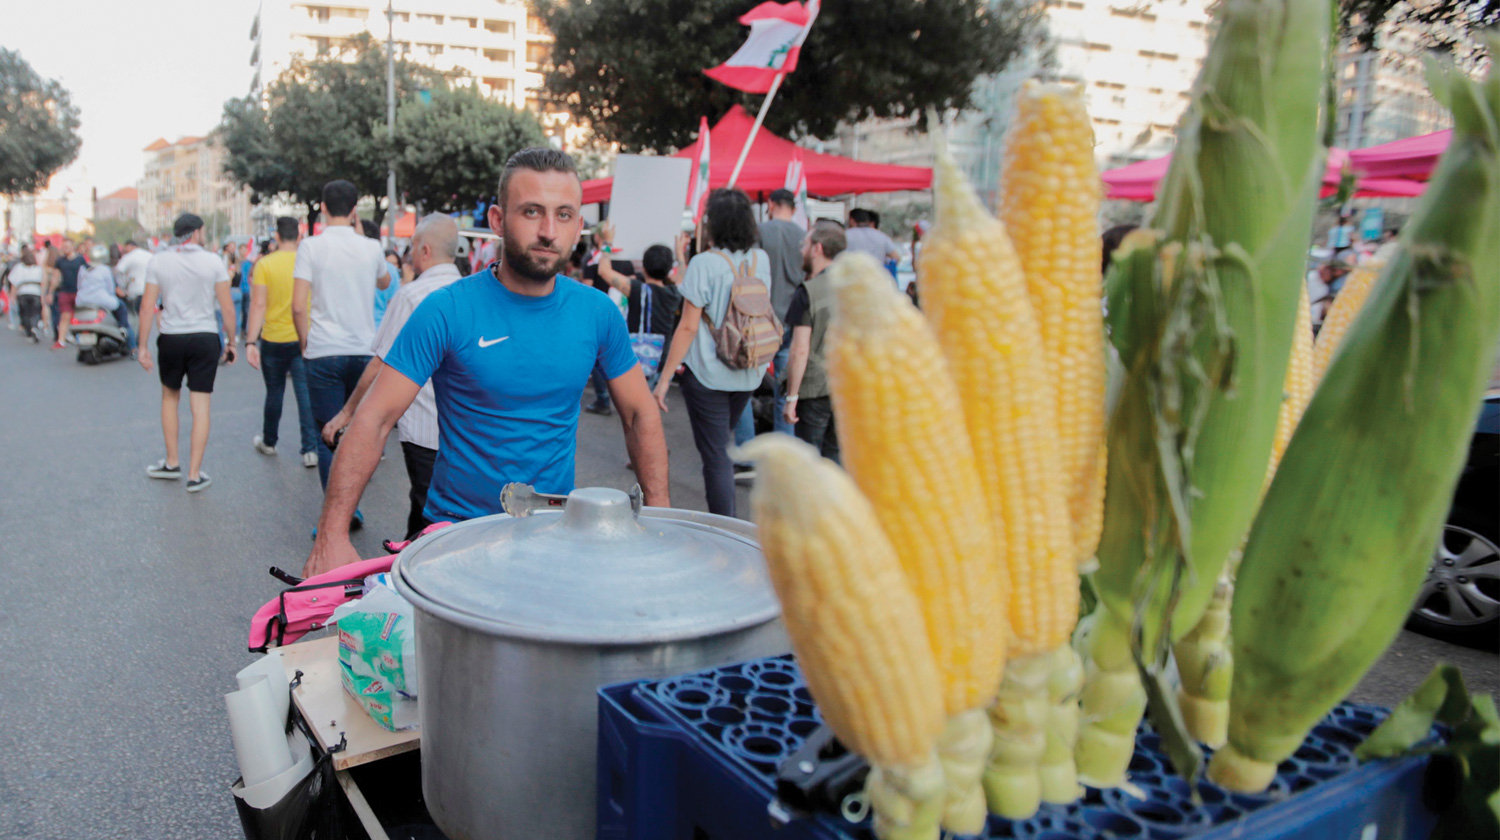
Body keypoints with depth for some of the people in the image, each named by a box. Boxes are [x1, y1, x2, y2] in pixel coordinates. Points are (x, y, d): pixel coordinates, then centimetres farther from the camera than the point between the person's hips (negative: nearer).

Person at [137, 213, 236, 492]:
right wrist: (231, 342, 4)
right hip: (205, 338, -1)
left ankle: (172, 463, 27)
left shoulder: (158, 261, 0)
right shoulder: (213, 261, -3)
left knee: (170, 397, 22)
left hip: (171, 338, 1)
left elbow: (147, 307, -3)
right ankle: (194, 475, 3)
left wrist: (143, 346, 3)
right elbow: (227, 306, -5)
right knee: (201, 406, 2)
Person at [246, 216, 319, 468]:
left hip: (274, 339, 0)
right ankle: (310, 449, -5)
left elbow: (259, 305, -10)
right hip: (305, 340, 0)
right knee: (306, 395, 1)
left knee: (274, 393, 15)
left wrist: (250, 342, -8)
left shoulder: (264, 264, -6)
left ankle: (269, 442, 33)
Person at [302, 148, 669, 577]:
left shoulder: (597, 312, -3)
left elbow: (641, 415, 5)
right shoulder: (447, 311, -13)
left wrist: (660, 514, -3)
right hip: (456, 527, -2)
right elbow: (374, 420, -13)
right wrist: (332, 535, -20)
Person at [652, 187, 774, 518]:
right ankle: (726, 522, 33)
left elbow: (689, 327, -14)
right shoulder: (762, 259, 2)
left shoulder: (705, 264, -14)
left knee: (715, 456, 0)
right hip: (749, 372, 6)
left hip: (708, 373, -6)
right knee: (720, 446, 23)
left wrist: (665, 377, -9)